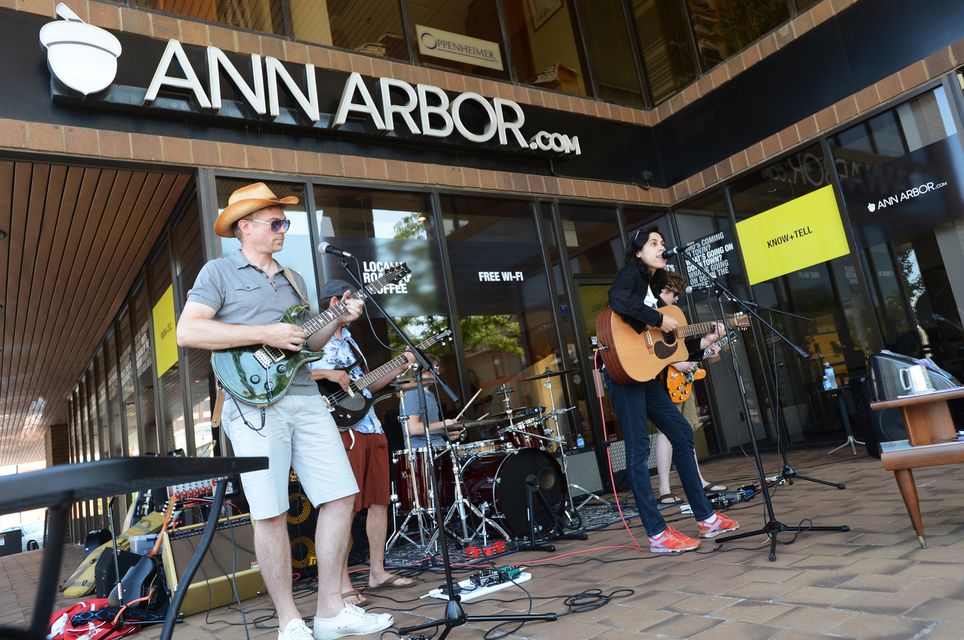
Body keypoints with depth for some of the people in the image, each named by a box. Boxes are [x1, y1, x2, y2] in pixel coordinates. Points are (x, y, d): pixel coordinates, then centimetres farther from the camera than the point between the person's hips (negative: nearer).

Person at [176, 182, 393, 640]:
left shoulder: (292, 279, 22)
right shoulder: (219, 272, 4)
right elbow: (187, 332, -10)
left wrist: (337, 321, 5)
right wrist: (265, 334, -14)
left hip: (305, 397, 6)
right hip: (254, 401, -6)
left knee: (340, 496, 1)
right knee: (271, 513, -4)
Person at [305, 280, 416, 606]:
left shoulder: (348, 339, 22)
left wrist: (399, 368, 16)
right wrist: (327, 374, -21)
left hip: (371, 428, 9)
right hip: (342, 430, -8)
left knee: (379, 500, 11)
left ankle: (377, 571, 22)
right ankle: (343, 584, 1)